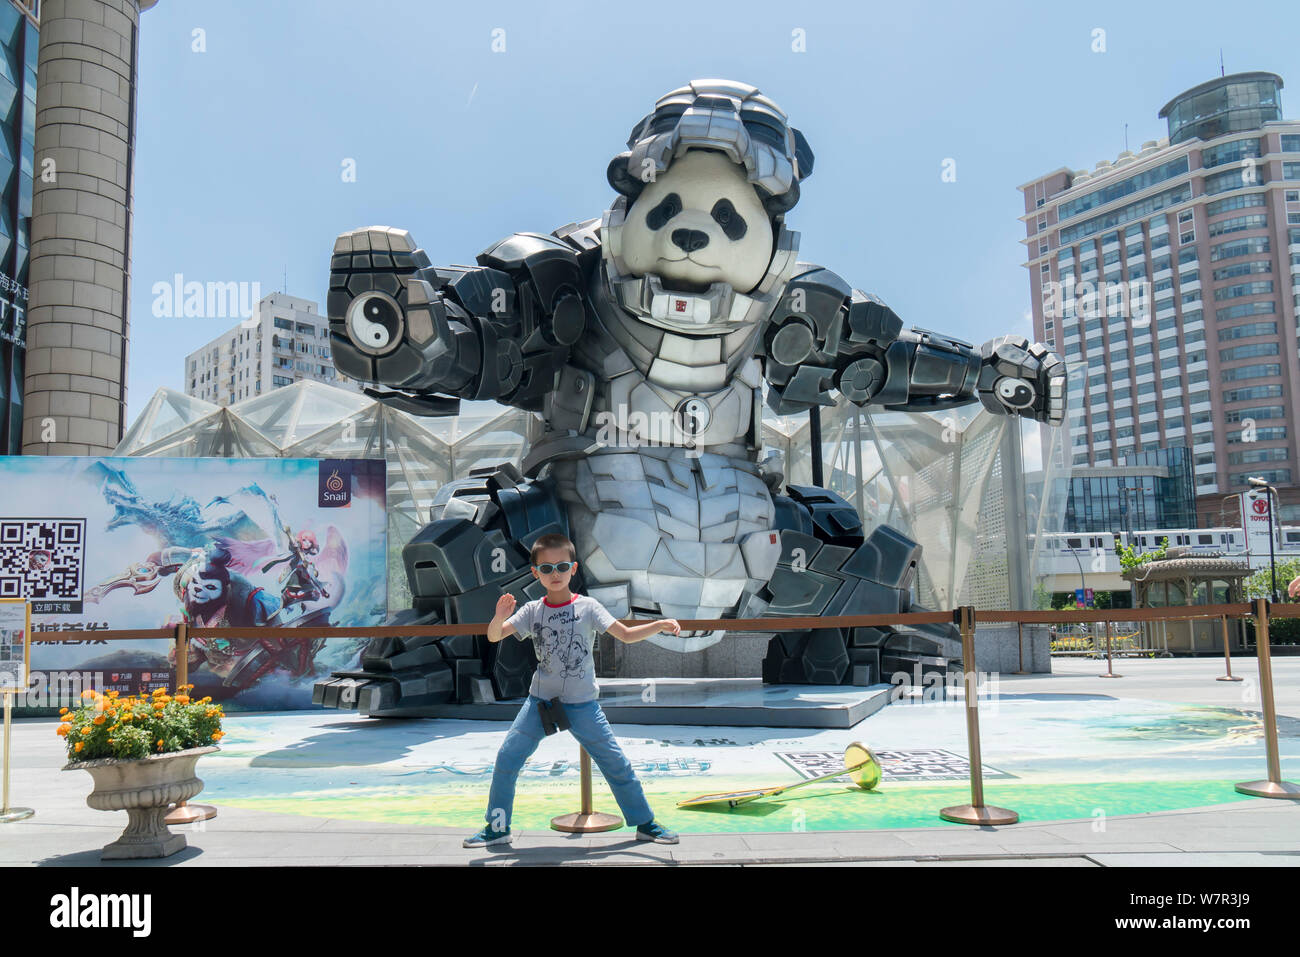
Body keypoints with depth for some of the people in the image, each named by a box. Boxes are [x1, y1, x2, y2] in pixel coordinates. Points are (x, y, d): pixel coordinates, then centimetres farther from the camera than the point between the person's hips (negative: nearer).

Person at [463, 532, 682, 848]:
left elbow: (626, 634, -4)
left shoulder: (587, 607, -5)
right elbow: (494, 636, -5)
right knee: (507, 757, -3)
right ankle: (497, 828, 14)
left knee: (616, 762, 0)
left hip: (582, 703, -2)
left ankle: (646, 824, 17)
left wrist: (659, 625, -20)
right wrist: (500, 617, -27)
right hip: (540, 701, 2)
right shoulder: (532, 611, 0)